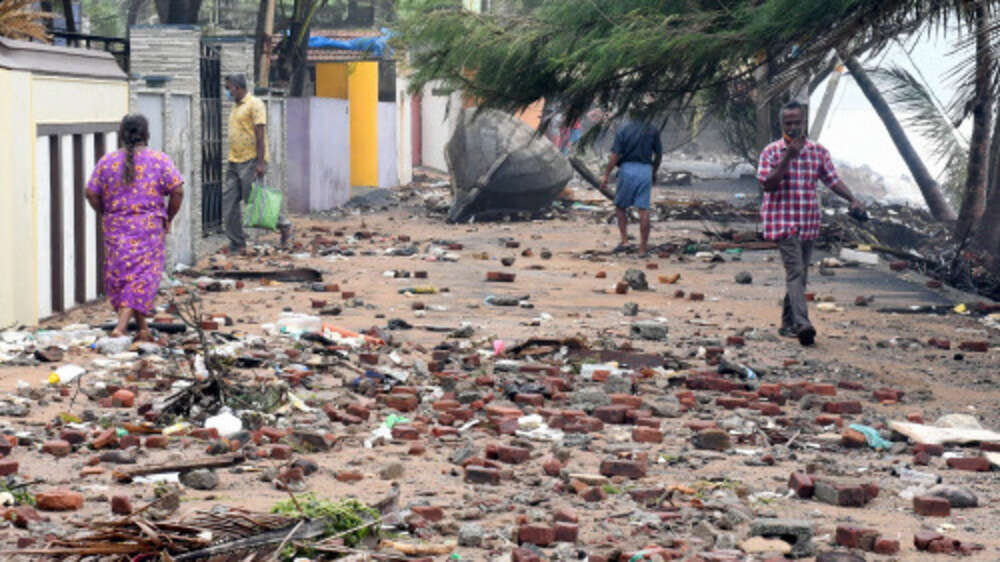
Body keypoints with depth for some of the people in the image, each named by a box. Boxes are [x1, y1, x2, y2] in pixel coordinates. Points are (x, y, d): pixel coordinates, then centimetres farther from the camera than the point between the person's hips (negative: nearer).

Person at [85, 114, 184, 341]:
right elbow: (177, 191, -7)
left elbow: (92, 193, 1)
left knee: (120, 275, 13)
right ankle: (121, 326, -17)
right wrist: (168, 218, 6)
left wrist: (106, 215, 15)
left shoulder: (107, 162, 3)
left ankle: (143, 329, 18)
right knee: (142, 275, -2)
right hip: (149, 227, -2)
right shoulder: (159, 160, -1)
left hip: (116, 228, 2)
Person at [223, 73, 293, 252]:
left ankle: (284, 227, 13)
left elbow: (260, 135, -15)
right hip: (234, 162, 9)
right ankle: (237, 244, 6)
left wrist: (261, 162, -21)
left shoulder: (255, 104, -9)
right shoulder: (236, 106, 18)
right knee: (229, 202, 2)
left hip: (251, 162, -9)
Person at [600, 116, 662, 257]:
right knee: (643, 210, 1)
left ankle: (624, 240, 4)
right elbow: (659, 155, 10)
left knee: (620, 206, 15)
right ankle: (643, 249, -1)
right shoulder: (652, 131, 4)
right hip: (645, 171, 2)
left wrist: (606, 176, -4)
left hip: (628, 169, -2)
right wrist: (654, 173, 25)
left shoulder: (623, 131, -4)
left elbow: (615, 156, -9)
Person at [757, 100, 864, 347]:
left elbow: (832, 180, 7)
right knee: (795, 271, -17)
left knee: (800, 275, 11)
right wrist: (787, 157, -19)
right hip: (782, 221, -5)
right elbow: (767, 183, -13)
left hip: (809, 223, 5)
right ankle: (803, 324, -29)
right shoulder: (772, 152, -2)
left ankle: (788, 323, 24)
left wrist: (852, 199, -9)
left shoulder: (818, 151, 8)